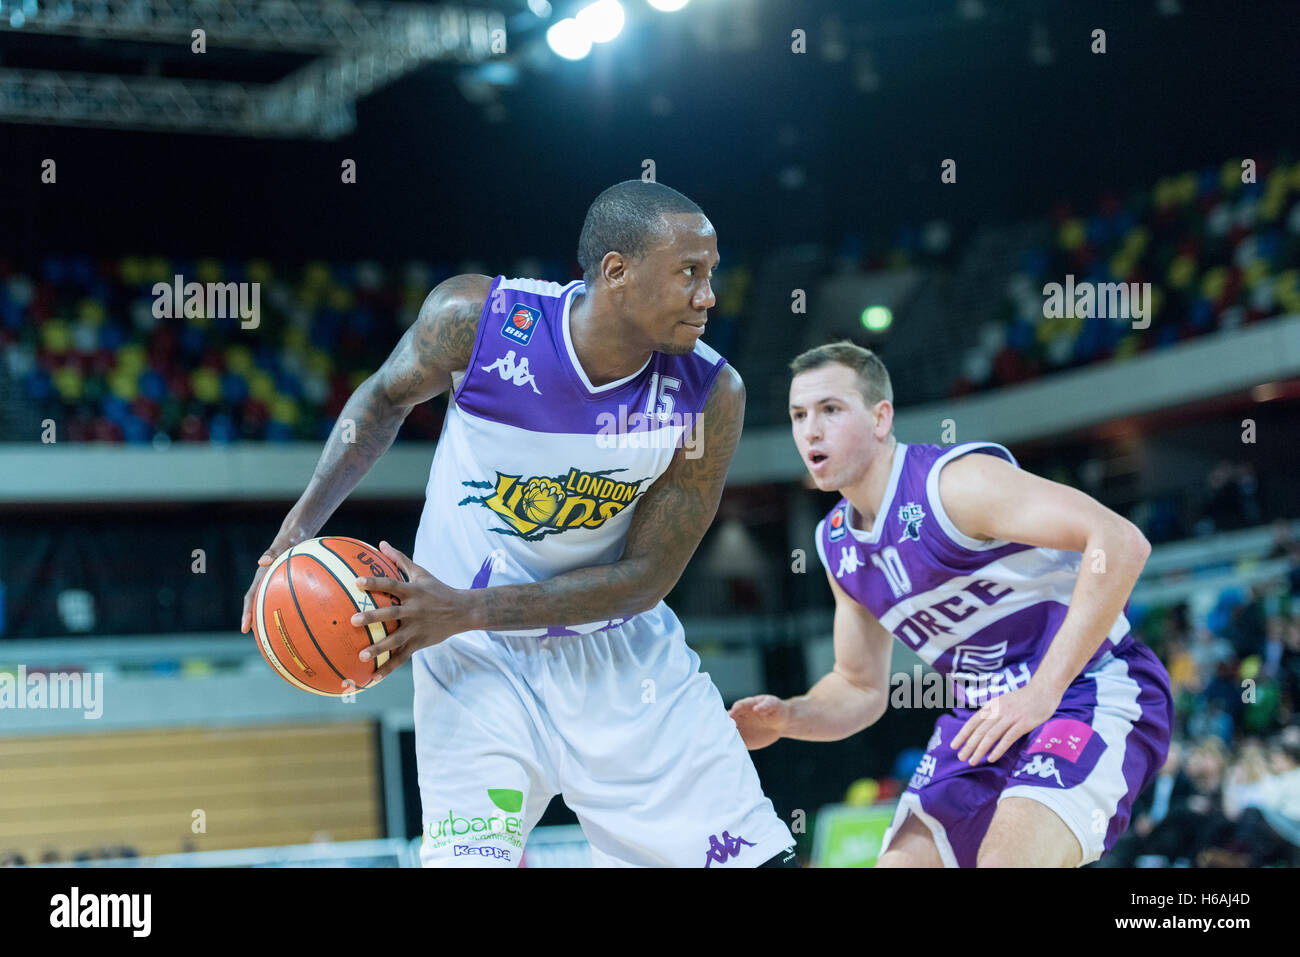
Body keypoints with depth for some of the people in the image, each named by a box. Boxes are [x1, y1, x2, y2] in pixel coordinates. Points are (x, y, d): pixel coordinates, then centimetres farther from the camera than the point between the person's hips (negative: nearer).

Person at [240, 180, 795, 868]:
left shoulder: (711, 396, -17)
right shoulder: (475, 319, -18)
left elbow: (645, 577, -14)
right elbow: (386, 397, 5)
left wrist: (466, 611, -23)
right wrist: (300, 526, -4)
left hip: (622, 655, 2)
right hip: (478, 661, -2)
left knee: (756, 857, -1)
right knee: (471, 860, -20)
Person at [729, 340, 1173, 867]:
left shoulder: (956, 479, -19)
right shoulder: (838, 545, 7)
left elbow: (1120, 541, -30)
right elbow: (860, 688, 18)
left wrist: (1043, 692, -30)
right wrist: (786, 718, -4)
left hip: (1088, 690, -8)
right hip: (984, 716, 8)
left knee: (1004, 861, -31)